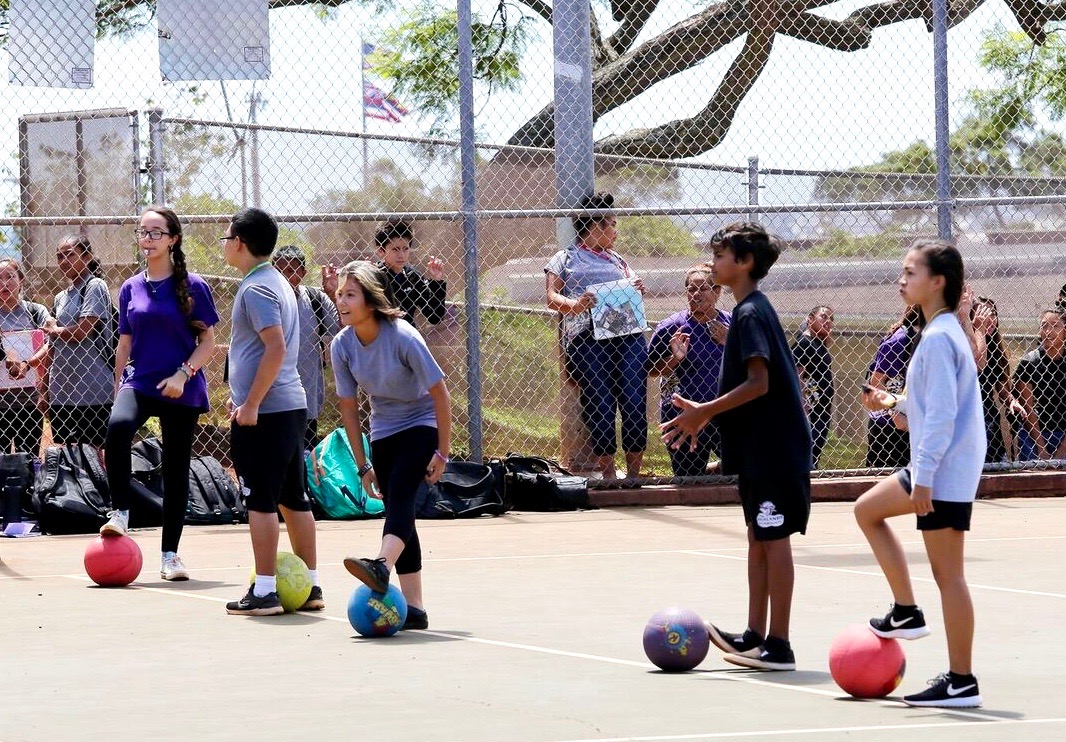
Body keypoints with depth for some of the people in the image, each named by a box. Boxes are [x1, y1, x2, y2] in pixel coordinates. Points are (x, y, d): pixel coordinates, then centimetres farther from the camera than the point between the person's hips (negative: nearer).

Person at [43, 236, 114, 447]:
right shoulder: (61, 298, 17)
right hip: (61, 391, 7)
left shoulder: (95, 287, -3)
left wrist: (53, 331, 4)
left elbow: (83, 332, -13)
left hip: (91, 390, -7)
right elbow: (52, 348, 17)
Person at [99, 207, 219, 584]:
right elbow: (125, 345, 15)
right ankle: (120, 514, -21)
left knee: (176, 469, 4)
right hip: (139, 382, 2)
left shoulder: (192, 286, -2)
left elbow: (208, 341, -2)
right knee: (118, 426, -31)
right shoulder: (131, 288, 9)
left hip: (182, 392, -1)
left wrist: (183, 373, -16)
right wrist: (118, 392, 13)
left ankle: (170, 554, 13)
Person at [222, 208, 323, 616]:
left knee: (260, 501, -5)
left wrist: (251, 404, -21)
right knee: (293, 498, 11)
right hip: (292, 406, 9)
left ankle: (264, 592, -4)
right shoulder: (277, 282, 17)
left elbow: (276, 347, -23)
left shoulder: (256, 289, -14)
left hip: (262, 413, -9)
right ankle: (309, 587, 14)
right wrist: (242, 395, 25)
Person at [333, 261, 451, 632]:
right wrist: (363, 465, 0)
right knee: (397, 512, 2)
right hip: (383, 432, 6)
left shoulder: (402, 337, -24)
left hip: (421, 424, -6)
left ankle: (382, 566, -50)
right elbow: (349, 407, 0)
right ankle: (414, 608, 2)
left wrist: (442, 452, -15)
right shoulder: (342, 345, -9)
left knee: (399, 494, -28)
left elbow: (439, 392, -17)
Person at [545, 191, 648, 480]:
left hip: (627, 334, 4)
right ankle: (608, 474, -5)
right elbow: (551, 297, 4)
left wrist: (638, 289, 5)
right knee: (599, 403, -9)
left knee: (634, 401, -6)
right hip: (586, 337, -4)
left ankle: (634, 473, -2)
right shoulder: (565, 259, 14)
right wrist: (575, 305, -16)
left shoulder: (618, 261, 28)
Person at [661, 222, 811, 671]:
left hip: (773, 448, -10)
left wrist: (704, 412, -23)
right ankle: (755, 637, 19)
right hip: (759, 447, 10)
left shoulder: (751, 314, -16)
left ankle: (779, 646, -4)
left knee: (773, 539, -6)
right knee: (759, 537, 13)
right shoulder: (751, 310, 15)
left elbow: (758, 384, -23)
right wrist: (704, 415, 18)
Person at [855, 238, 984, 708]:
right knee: (868, 509, 23)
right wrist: (895, 404, 12)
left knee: (947, 572, -6)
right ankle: (906, 612, 23)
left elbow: (942, 414, -23)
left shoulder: (939, 338, -18)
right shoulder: (940, 332, 13)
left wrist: (923, 477, -22)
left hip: (945, 473, -11)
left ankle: (961, 682, -3)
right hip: (933, 469, 11)